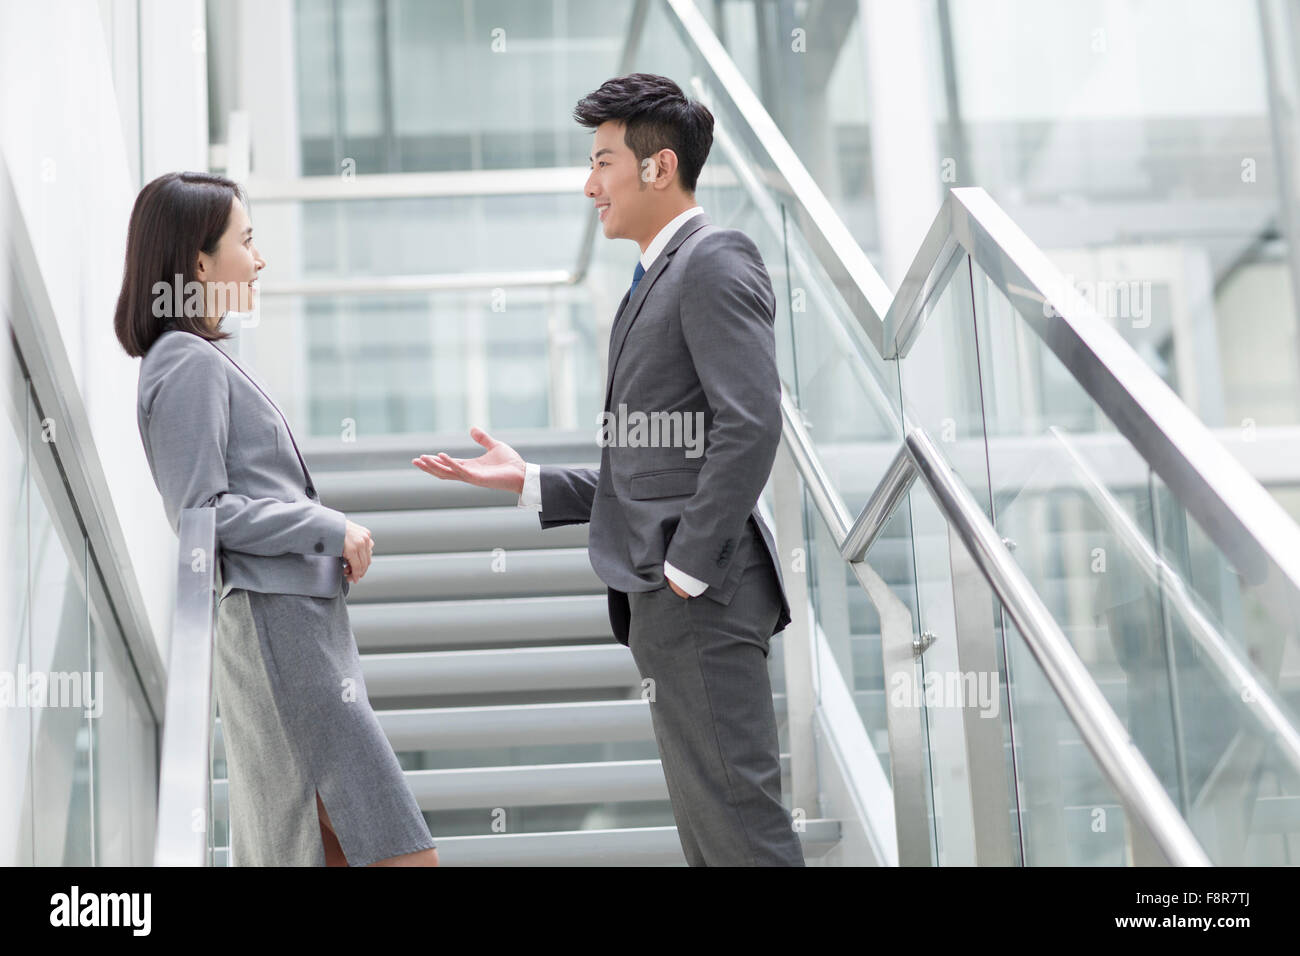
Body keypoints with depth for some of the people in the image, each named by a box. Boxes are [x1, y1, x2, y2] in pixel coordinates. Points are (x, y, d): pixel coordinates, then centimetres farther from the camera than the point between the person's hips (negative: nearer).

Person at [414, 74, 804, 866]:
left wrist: (687, 567, -20)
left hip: (703, 595, -10)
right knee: (708, 826, 13)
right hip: (670, 598, 11)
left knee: (739, 818, -9)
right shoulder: (660, 280, 23)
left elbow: (751, 424, -21)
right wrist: (530, 482, 13)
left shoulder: (716, 261, -8)